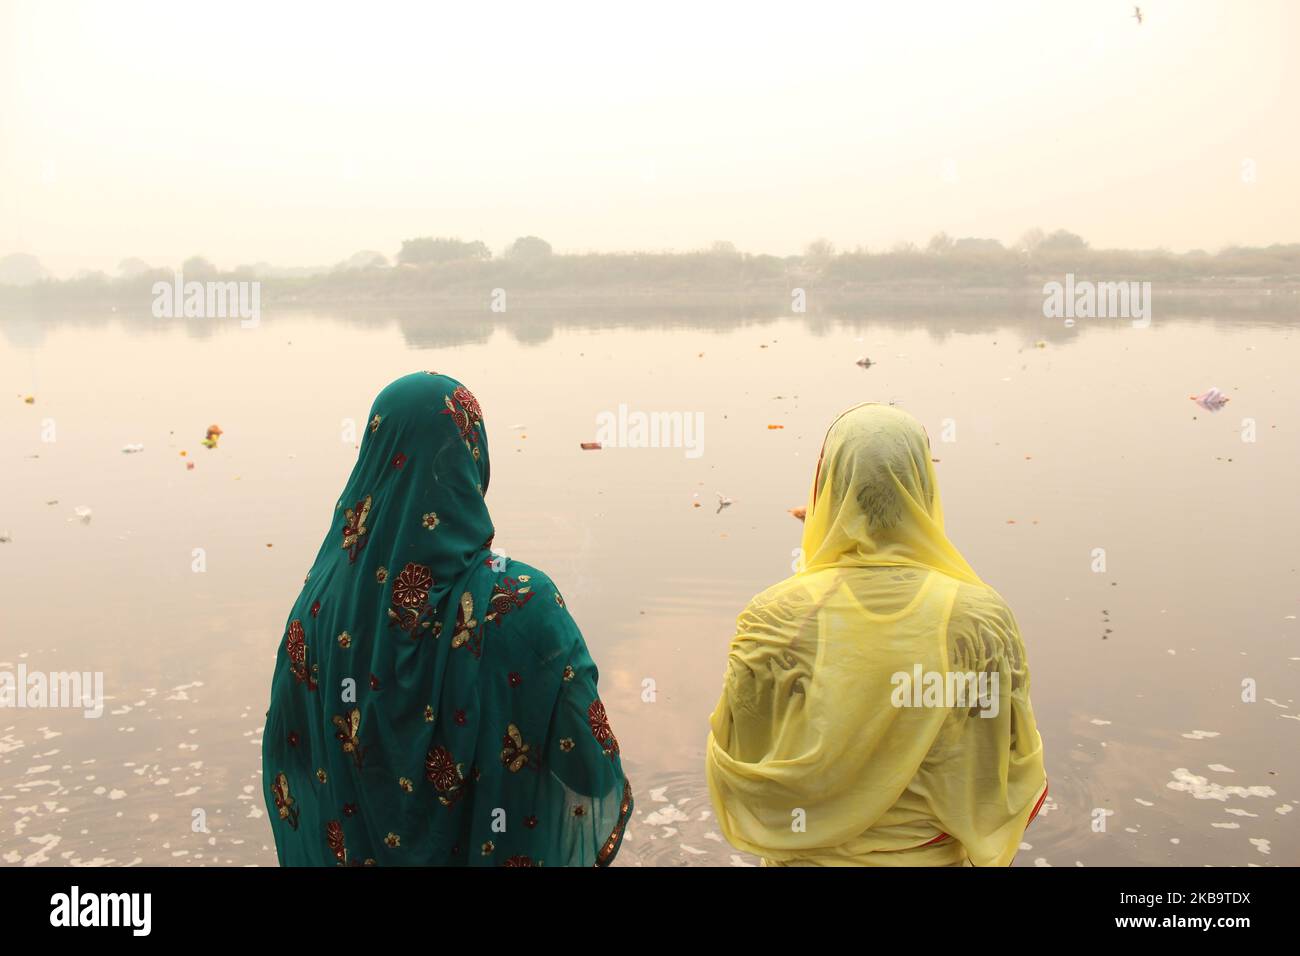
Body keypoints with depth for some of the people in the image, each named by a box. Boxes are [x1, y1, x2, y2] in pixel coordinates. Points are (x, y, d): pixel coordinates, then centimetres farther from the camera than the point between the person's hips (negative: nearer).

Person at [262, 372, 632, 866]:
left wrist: (329, 846, 12)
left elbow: (287, 753, -4)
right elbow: (590, 770, -19)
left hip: (353, 845, 3)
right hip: (494, 848, -3)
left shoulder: (323, 592, -15)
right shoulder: (520, 603, -26)